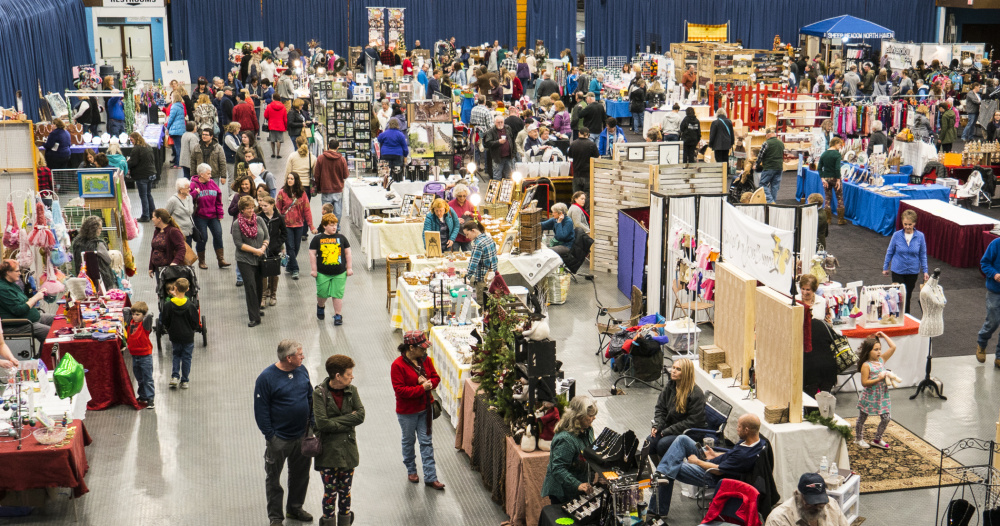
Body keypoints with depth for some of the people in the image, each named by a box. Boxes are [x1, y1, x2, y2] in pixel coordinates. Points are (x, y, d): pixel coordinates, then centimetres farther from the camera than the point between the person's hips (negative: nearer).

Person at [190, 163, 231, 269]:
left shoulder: (212, 184, 7)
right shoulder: (194, 185, -6)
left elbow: (218, 200, 11)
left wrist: (220, 214, 6)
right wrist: (195, 192, -26)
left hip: (213, 216, 4)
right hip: (200, 217, -4)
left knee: (218, 235, -2)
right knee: (202, 238, 0)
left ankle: (221, 260, 4)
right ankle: (201, 261, 16)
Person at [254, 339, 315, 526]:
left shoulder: (302, 370, -1)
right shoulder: (266, 378, -18)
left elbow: (310, 397, 11)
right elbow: (261, 410, -13)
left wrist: (312, 422, 7)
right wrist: (269, 435, -13)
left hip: (302, 434, 5)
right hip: (279, 438, -5)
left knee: (301, 474, 19)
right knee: (273, 478, 9)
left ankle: (295, 508, 39)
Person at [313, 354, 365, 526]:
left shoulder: (351, 391, 0)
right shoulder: (319, 393, -13)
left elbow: (361, 415, -10)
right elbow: (322, 423, -21)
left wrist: (335, 421, -17)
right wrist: (348, 420, -14)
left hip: (348, 450, 4)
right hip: (328, 452, -4)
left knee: (345, 491, 14)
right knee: (330, 493, 4)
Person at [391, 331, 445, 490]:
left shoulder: (425, 360, -3)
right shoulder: (398, 365, -21)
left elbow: (435, 377, 7)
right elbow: (399, 390, -24)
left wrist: (429, 383, -17)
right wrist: (421, 388, -26)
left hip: (425, 408, 5)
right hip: (407, 412, -5)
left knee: (426, 442, 6)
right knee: (409, 441, 15)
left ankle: (430, 477, 10)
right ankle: (411, 470, 37)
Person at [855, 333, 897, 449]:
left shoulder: (882, 359, 3)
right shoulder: (866, 365, -15)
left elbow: (893, 347, 4)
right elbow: (864, 383, -19)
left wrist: (884, 336, 3)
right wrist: (878, 379, -25)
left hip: (883, 395, 5)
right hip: (869, 397, -5)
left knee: (885, 418, 3)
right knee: (862, 418, 9)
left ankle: (877, 439, 19)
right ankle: (859, 439, 27)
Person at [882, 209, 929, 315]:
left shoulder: (920, 236, -8)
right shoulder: (897, 235, -11)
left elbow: (923, 255, 1)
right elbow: (889, 252, 1)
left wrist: (925, 271, 0)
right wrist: (885, 267, 8)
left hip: (913, 271, 1)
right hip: (898, 270, -1)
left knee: (908, 295, 13)